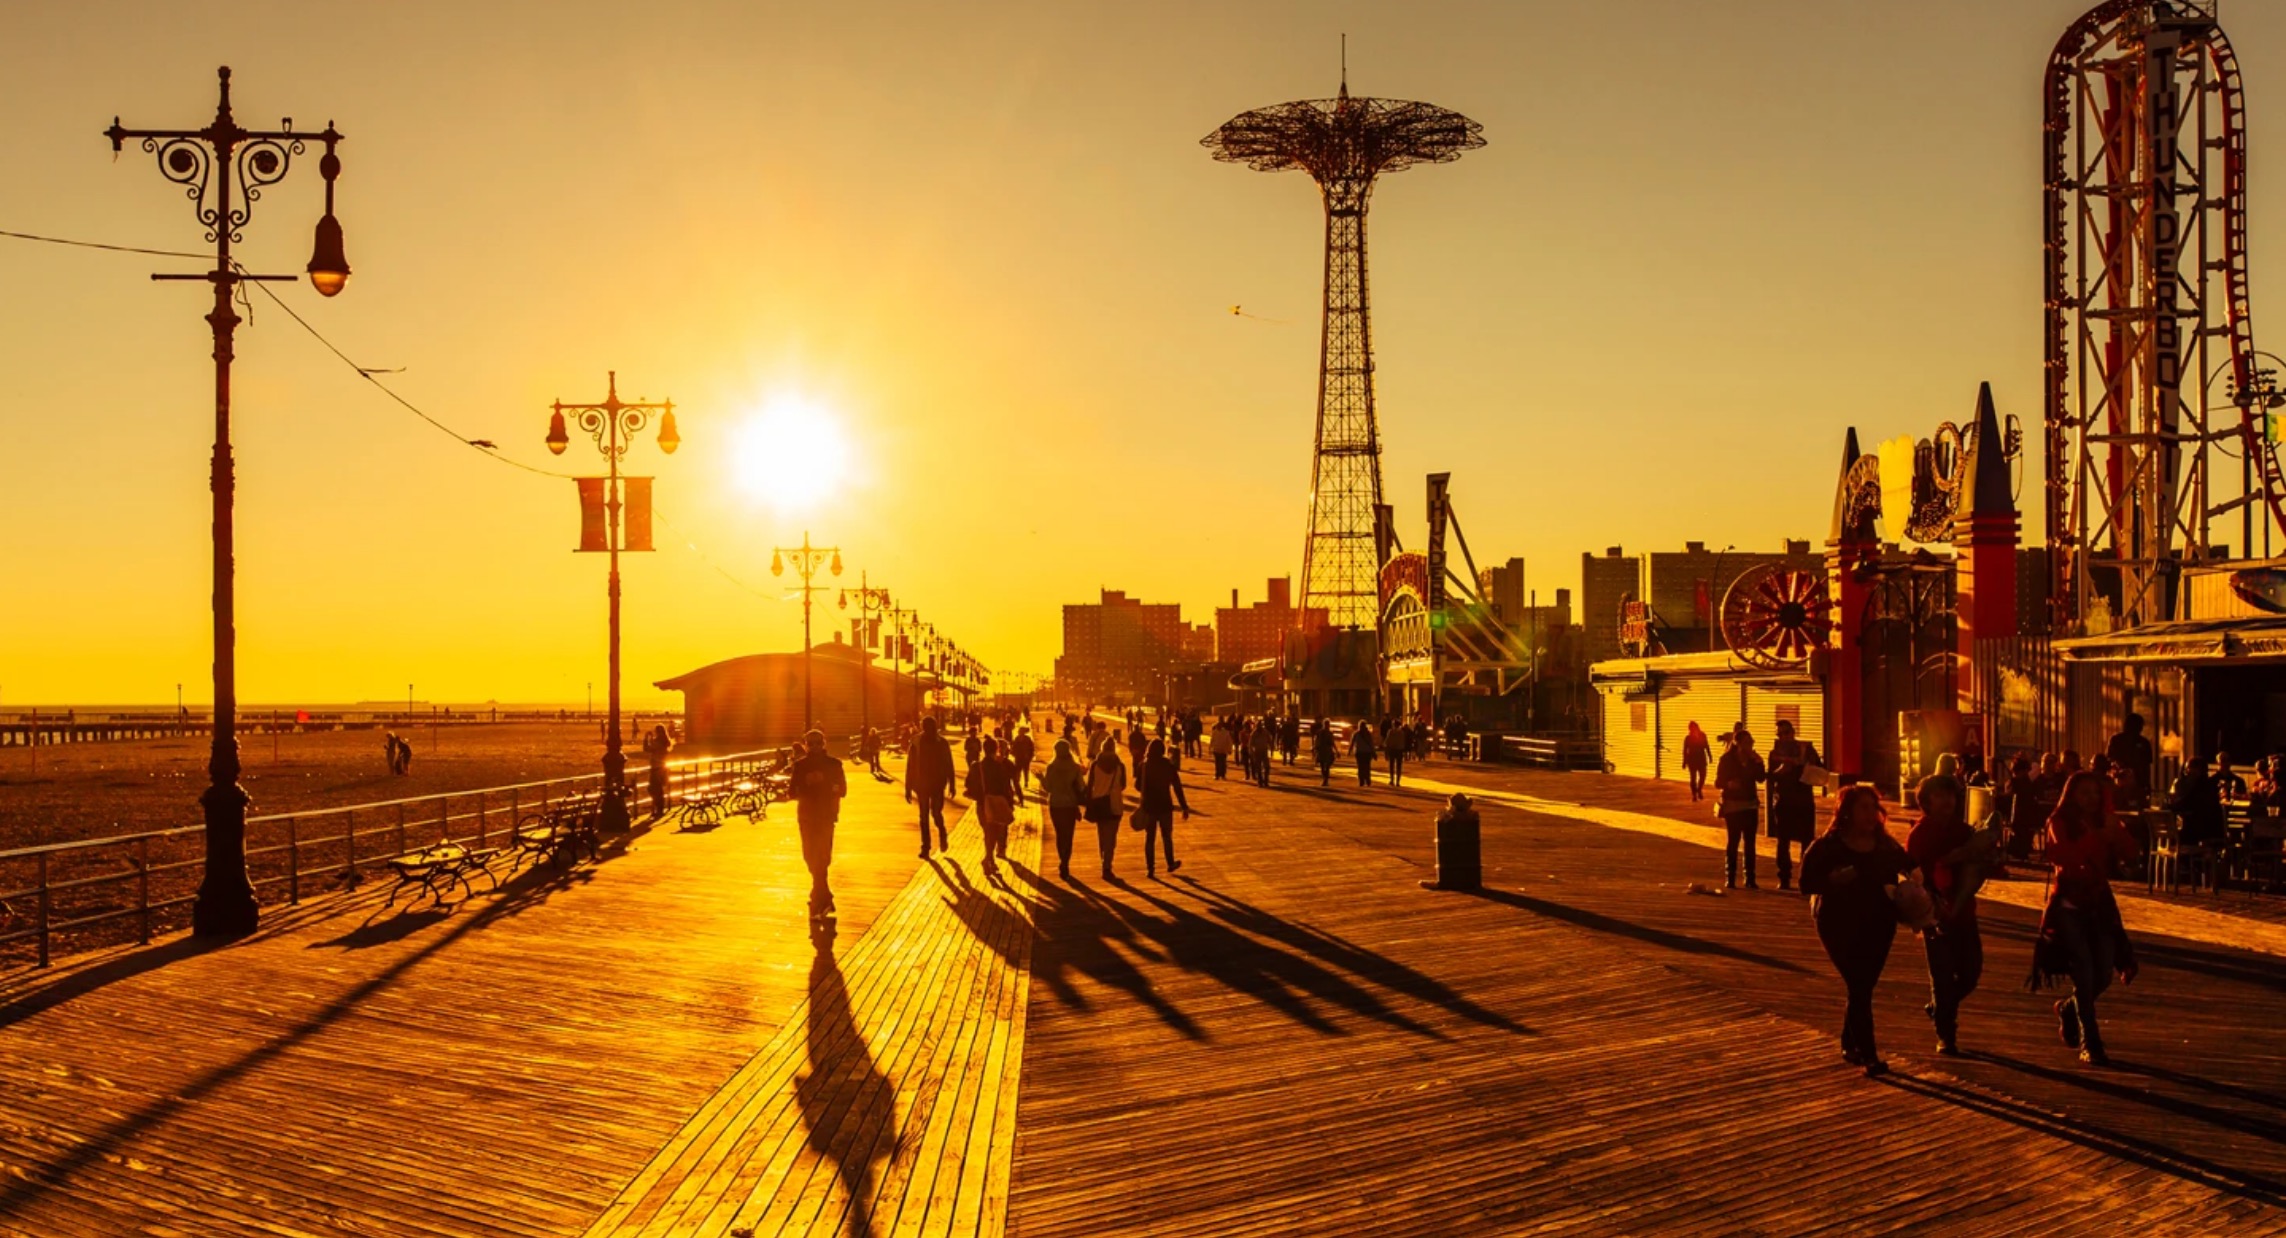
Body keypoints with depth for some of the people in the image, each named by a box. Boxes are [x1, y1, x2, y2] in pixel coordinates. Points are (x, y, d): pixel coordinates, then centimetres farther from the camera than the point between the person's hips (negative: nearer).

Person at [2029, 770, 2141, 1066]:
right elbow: (2062, 856, -22)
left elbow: (2129, 855, -6)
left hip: (2099, 903, 5)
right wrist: (2096, 837, -28)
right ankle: (2090, 1044, -10)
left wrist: (2115, 832, -21)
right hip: (2068, 903, -5)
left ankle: (2068, 1009, 34)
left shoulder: (2105, 824, 9)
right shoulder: (2060, 823, -4)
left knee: (2104, 975, 3)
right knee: (2084, 972, -15)